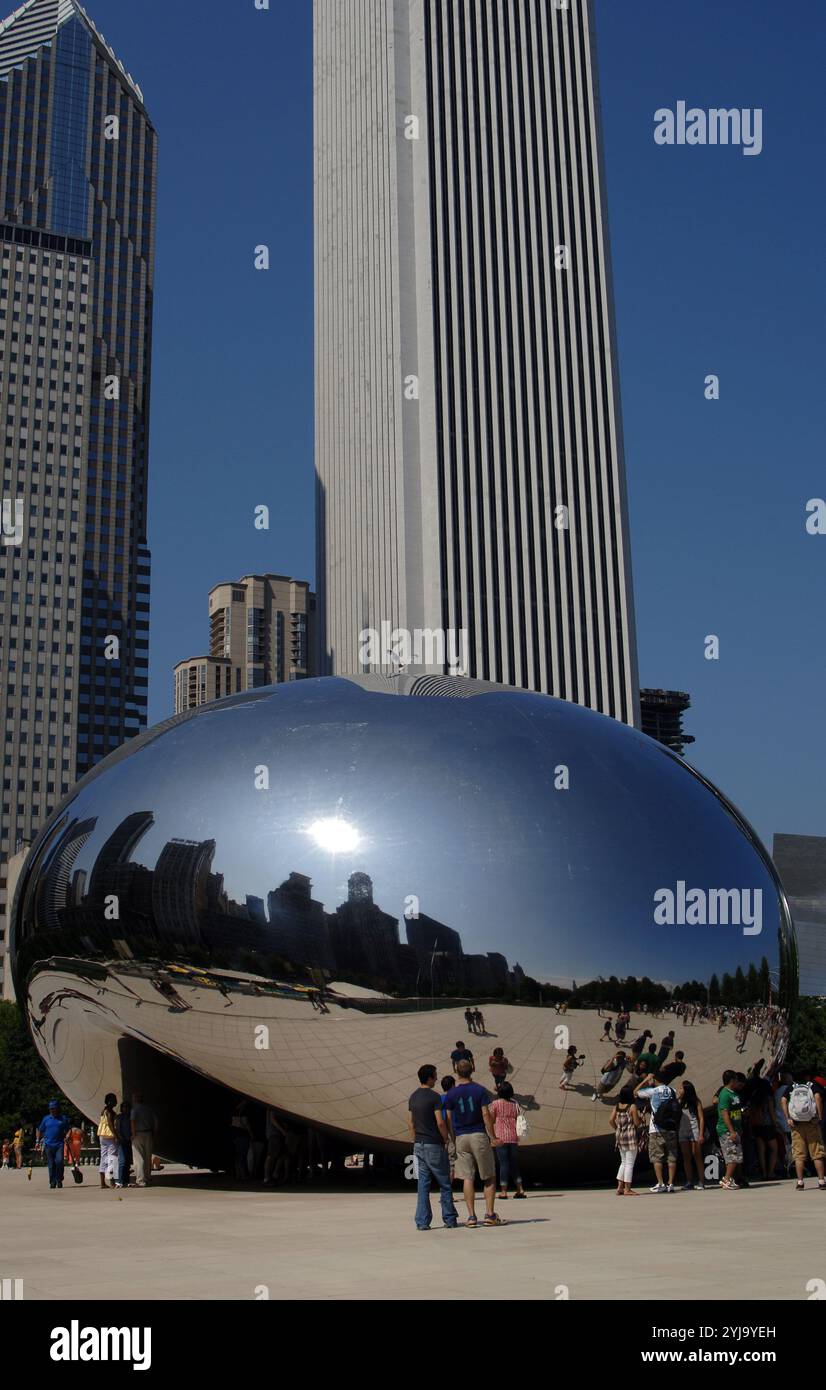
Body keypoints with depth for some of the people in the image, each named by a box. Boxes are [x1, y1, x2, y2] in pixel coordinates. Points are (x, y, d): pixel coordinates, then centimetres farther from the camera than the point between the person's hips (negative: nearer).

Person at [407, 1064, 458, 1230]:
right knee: (444, 1184, 6)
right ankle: (450, 1219, 11)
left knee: (422, 1184, 7)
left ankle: (422, 1221, 3)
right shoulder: (434, 1096, -13)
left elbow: (410, 1123, 13)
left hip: (419, 1146, 6)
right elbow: (440, 1122, -18)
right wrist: (446, 1140, -4)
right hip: (434, 1145, -6)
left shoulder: (413, 1097, 9)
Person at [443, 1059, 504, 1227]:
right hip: (479, 1136, -2)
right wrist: (493, 1137, -2)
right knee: (489, 1177, 7)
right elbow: (486, 1115, -8)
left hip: (461, 1138, 2)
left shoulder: (451, 1094, 1)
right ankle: (489, 1214, 3)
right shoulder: (480, 1090, -4)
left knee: (467, 1178, 4)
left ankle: (471, 1216, 1)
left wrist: (453, 1139, 13)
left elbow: (449, 1120, 2)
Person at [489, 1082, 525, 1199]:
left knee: (503, 1164, -2)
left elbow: (491, 1120, 0)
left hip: (500, 1138, -3)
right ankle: (520, 1189, 9)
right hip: (513, 1137, 3)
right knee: (514, 1164, 13)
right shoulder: (515, 1104, 5)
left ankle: (503, 1191, -3)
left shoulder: (496, 1103, -4)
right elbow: (518, 1120, 8)